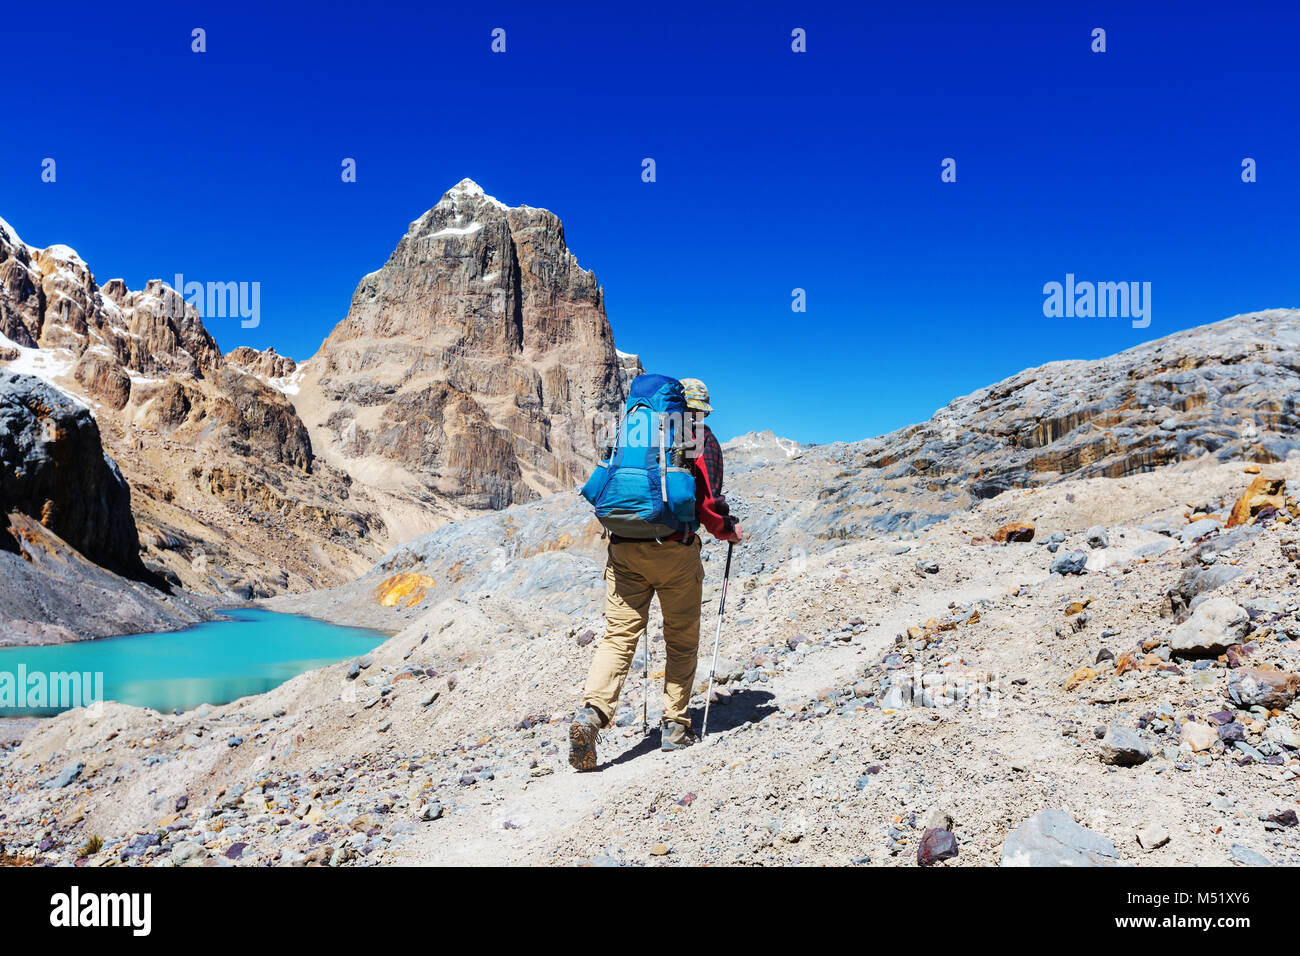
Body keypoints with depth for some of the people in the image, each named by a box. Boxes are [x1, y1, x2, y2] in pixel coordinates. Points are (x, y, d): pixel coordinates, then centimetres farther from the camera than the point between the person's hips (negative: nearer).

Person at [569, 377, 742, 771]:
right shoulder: (701, 437, 4)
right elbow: (708, 502, -4)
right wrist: (729, 530, 15)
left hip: (623, 548, 4)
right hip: (675, 549, -3)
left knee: (619, 635, 1)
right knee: (682, 641, 12)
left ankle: (592, 712, -19)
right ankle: (675, 726, 16)